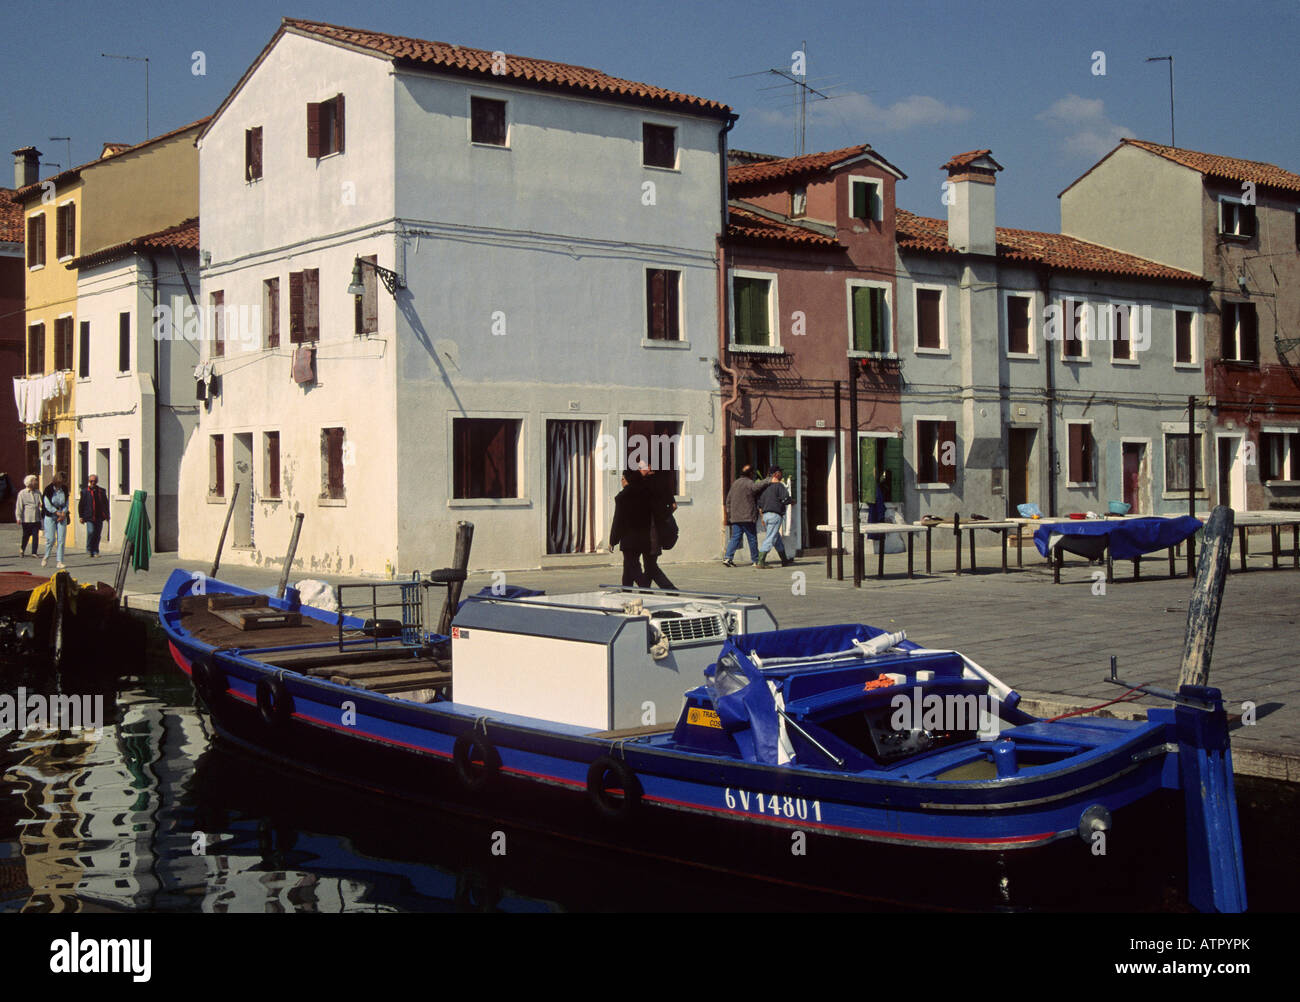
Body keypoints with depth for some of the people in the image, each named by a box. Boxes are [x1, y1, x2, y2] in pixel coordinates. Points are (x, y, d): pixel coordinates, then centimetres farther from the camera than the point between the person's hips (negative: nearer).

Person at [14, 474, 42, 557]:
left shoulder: (38, 493, 10)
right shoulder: (22, 493, -1)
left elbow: (41, 504, 19)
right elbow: (19, 506, -4)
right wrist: (18, 517, -10)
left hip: (36, 519, 3)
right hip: (26, 519, -3)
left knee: (36, 536, -5)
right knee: (26, 536, 8)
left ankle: (34, 552, 0)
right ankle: (22, 549, 31)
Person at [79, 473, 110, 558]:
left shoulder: (102, 491, 12)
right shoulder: (85, 492, 3)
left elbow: (106, 503, 19)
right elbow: (81, 505, 4)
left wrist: (107, 515, 15)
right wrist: (81, 516, -1)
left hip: (99, 517, 3)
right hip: (89, 517, -3)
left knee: (97, 535, 5)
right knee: (90, 532, -18)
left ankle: (95, 551, 14)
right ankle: (89, 549, 1)